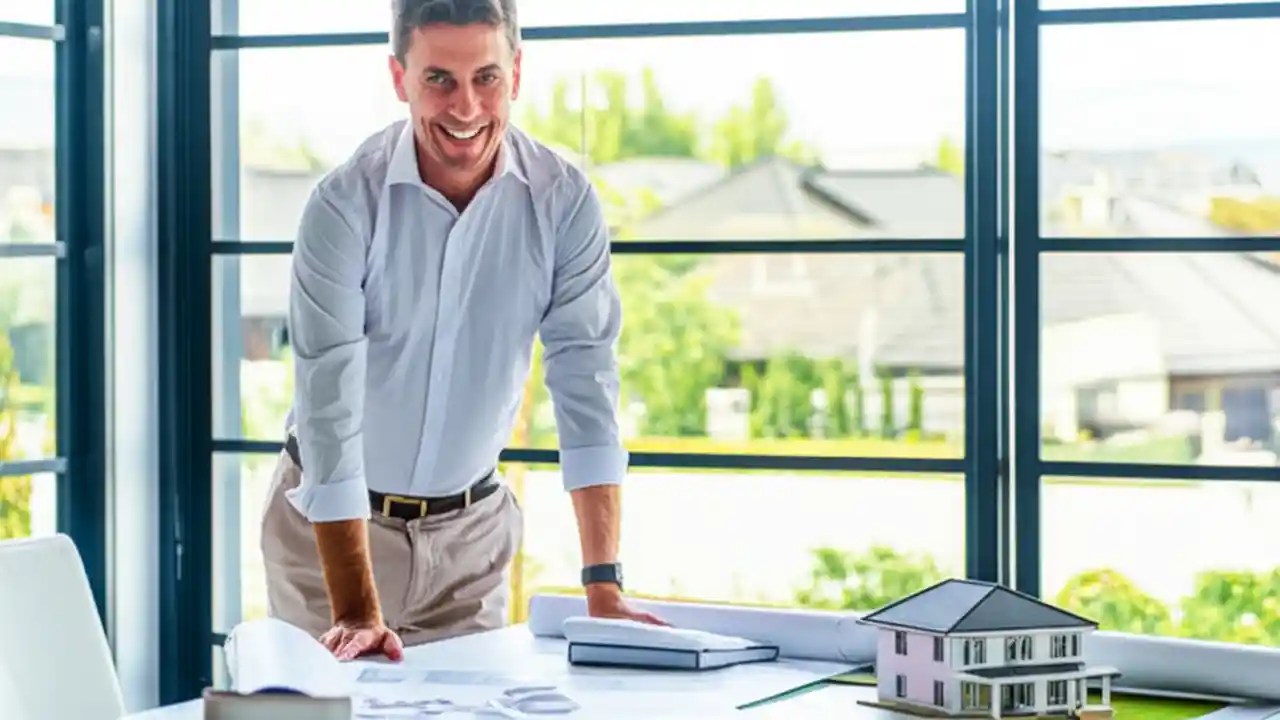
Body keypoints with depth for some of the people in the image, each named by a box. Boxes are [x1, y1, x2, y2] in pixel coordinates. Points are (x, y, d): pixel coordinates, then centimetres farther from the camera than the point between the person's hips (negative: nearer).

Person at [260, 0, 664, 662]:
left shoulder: (564, 202, -12)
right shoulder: (345, 205, -20)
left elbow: (585, 382, -13)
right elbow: (330, 406, -24)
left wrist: (604, 588, -21)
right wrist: (356, 612, -30)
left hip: (471, 526, 2)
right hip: (334, 522, -2)